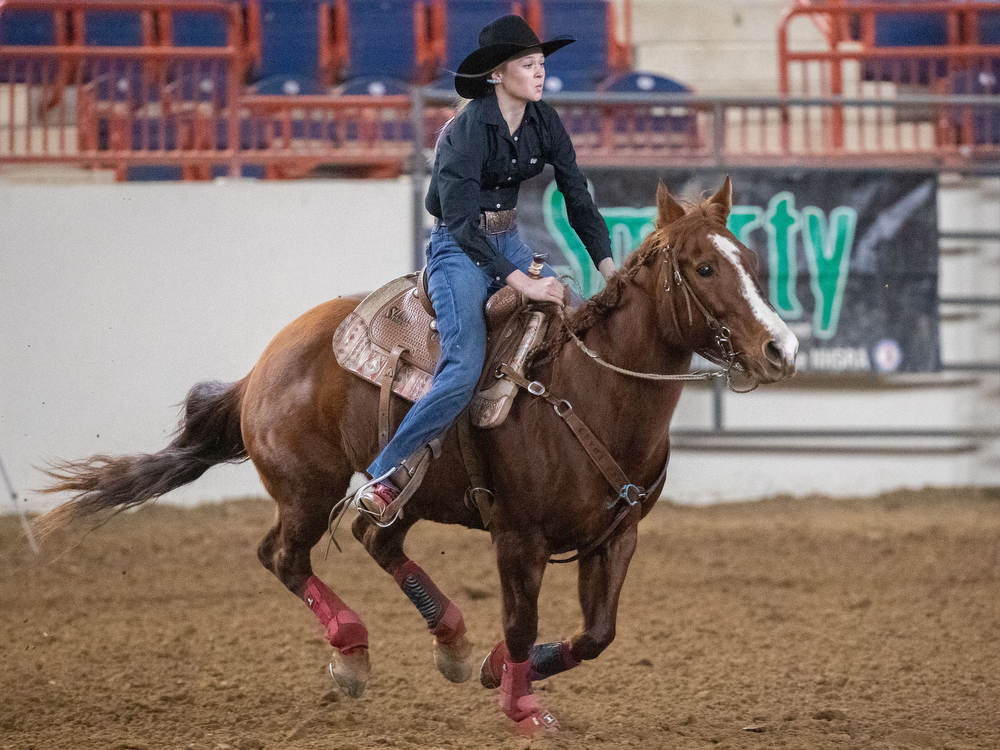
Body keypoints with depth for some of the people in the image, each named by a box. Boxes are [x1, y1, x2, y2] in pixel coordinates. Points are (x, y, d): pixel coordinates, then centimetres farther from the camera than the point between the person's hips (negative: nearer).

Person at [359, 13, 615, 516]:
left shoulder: (544, 124, -1)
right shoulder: (469, 130, -22)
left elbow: (578, 198, 3)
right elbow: (462, 222, -28)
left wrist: (608, 266, -10)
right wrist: (521, 282, -33)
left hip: (508, 242, 8)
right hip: (459, 249, -8)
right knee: (464, 370, -23)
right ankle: (384, 474, -16)